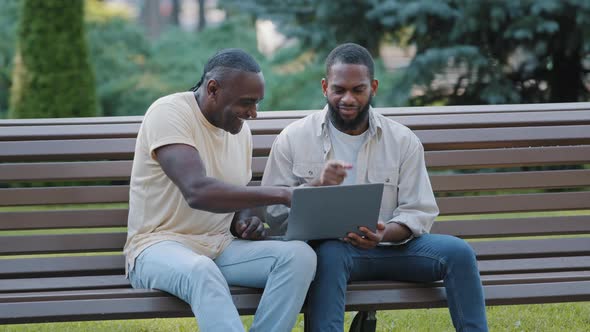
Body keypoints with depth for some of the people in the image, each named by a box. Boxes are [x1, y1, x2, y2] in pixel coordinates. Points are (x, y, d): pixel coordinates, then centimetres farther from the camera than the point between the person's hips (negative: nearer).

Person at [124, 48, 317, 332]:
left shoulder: (240, 130, 11)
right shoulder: (169, 113, -13)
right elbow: (197, 191, -28)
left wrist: (244, 223, -2)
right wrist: (280, 195, -29)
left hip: (221, 246, 7)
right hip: (161, 246, -7)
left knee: (300, 255, -21)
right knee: (201, 271, -42)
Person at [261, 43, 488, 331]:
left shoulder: (403, 140, 7)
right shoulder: (293, 139, 3)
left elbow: (418, 213, 2)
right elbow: (273, 213, -1)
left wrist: (384, 234, -20)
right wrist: (316, 185, -19)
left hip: (387, 245, 3)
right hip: (324, 246, -2)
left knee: (458, 251, -20)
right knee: (329, 255, -39)